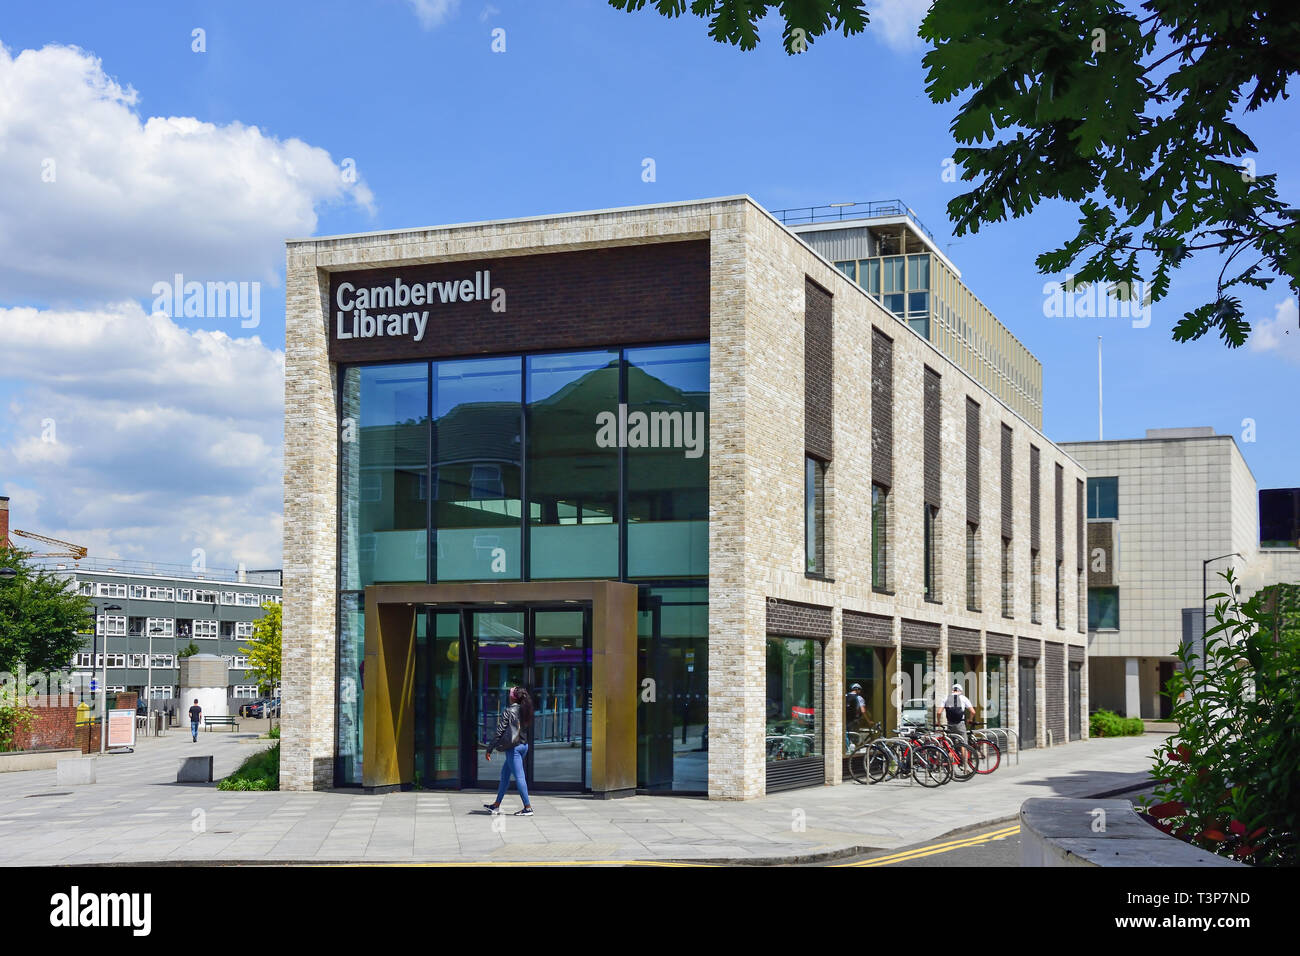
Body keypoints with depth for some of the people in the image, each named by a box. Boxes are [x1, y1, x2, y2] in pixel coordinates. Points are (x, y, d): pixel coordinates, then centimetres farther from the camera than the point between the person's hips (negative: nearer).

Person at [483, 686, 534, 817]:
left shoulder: (508, 712, -14)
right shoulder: (524, 711, 7)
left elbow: (499, 732, -13)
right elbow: (525, 729, 11)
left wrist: (489, 749, -8)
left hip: (513, 747, -8)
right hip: (523, 746, 8)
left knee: (519, 777, -5)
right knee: (504, 774, 17)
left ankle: (528, 807, -6)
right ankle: (497, 805, 24)